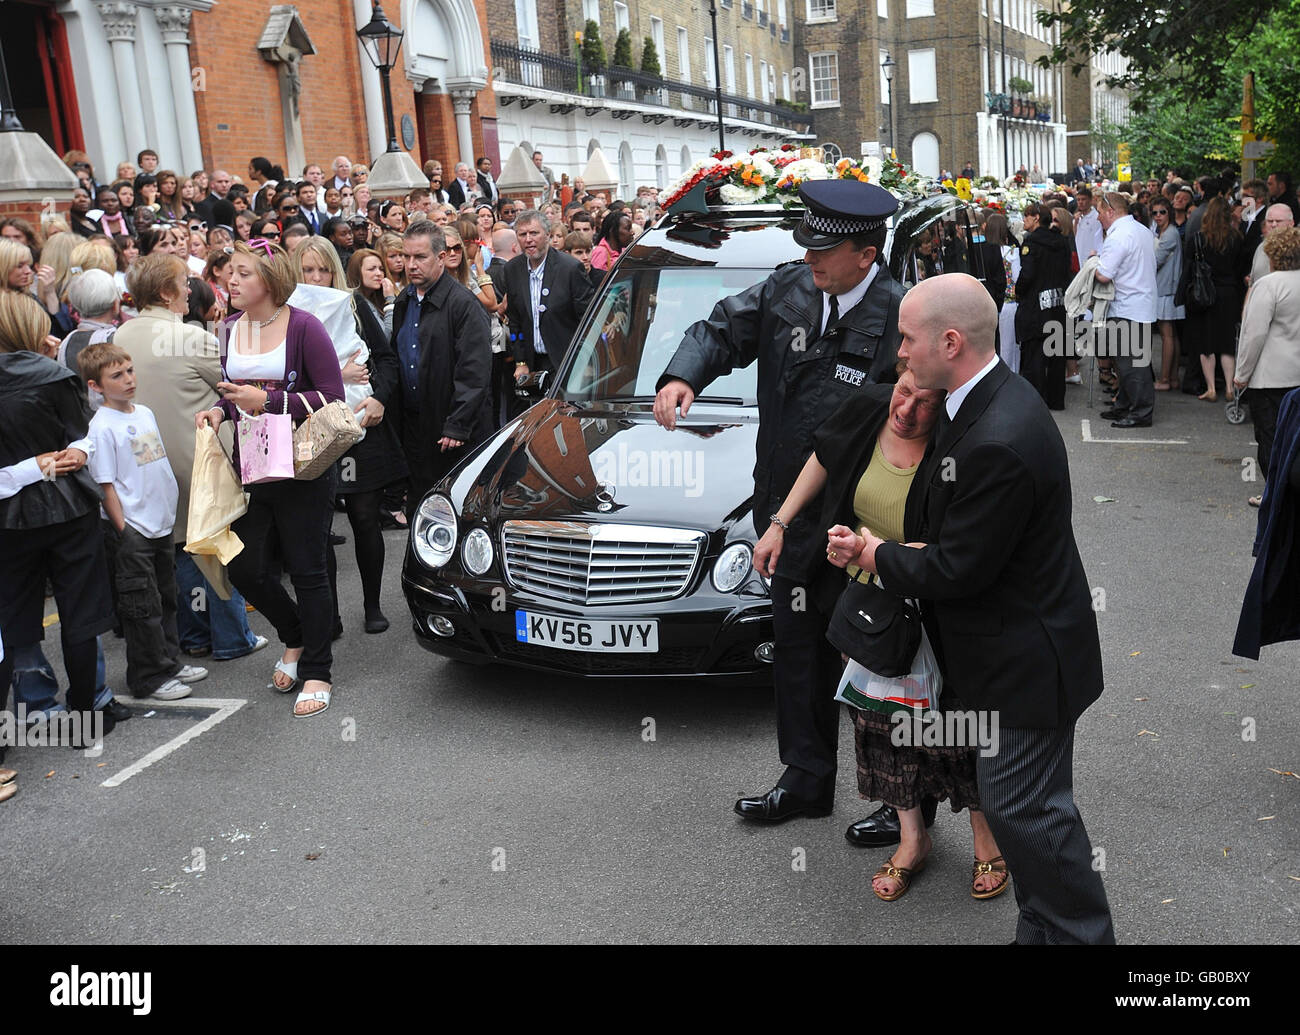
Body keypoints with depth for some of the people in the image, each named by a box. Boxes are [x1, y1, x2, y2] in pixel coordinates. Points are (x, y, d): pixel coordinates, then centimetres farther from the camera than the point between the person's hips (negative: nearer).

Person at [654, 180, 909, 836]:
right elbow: (723, 331, 10)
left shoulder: (901, 320, -19)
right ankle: (807, 781, 39)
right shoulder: (788, 289, 0)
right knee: (798, 648, 20)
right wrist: (682, 376, -12)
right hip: (790, 514, 7)